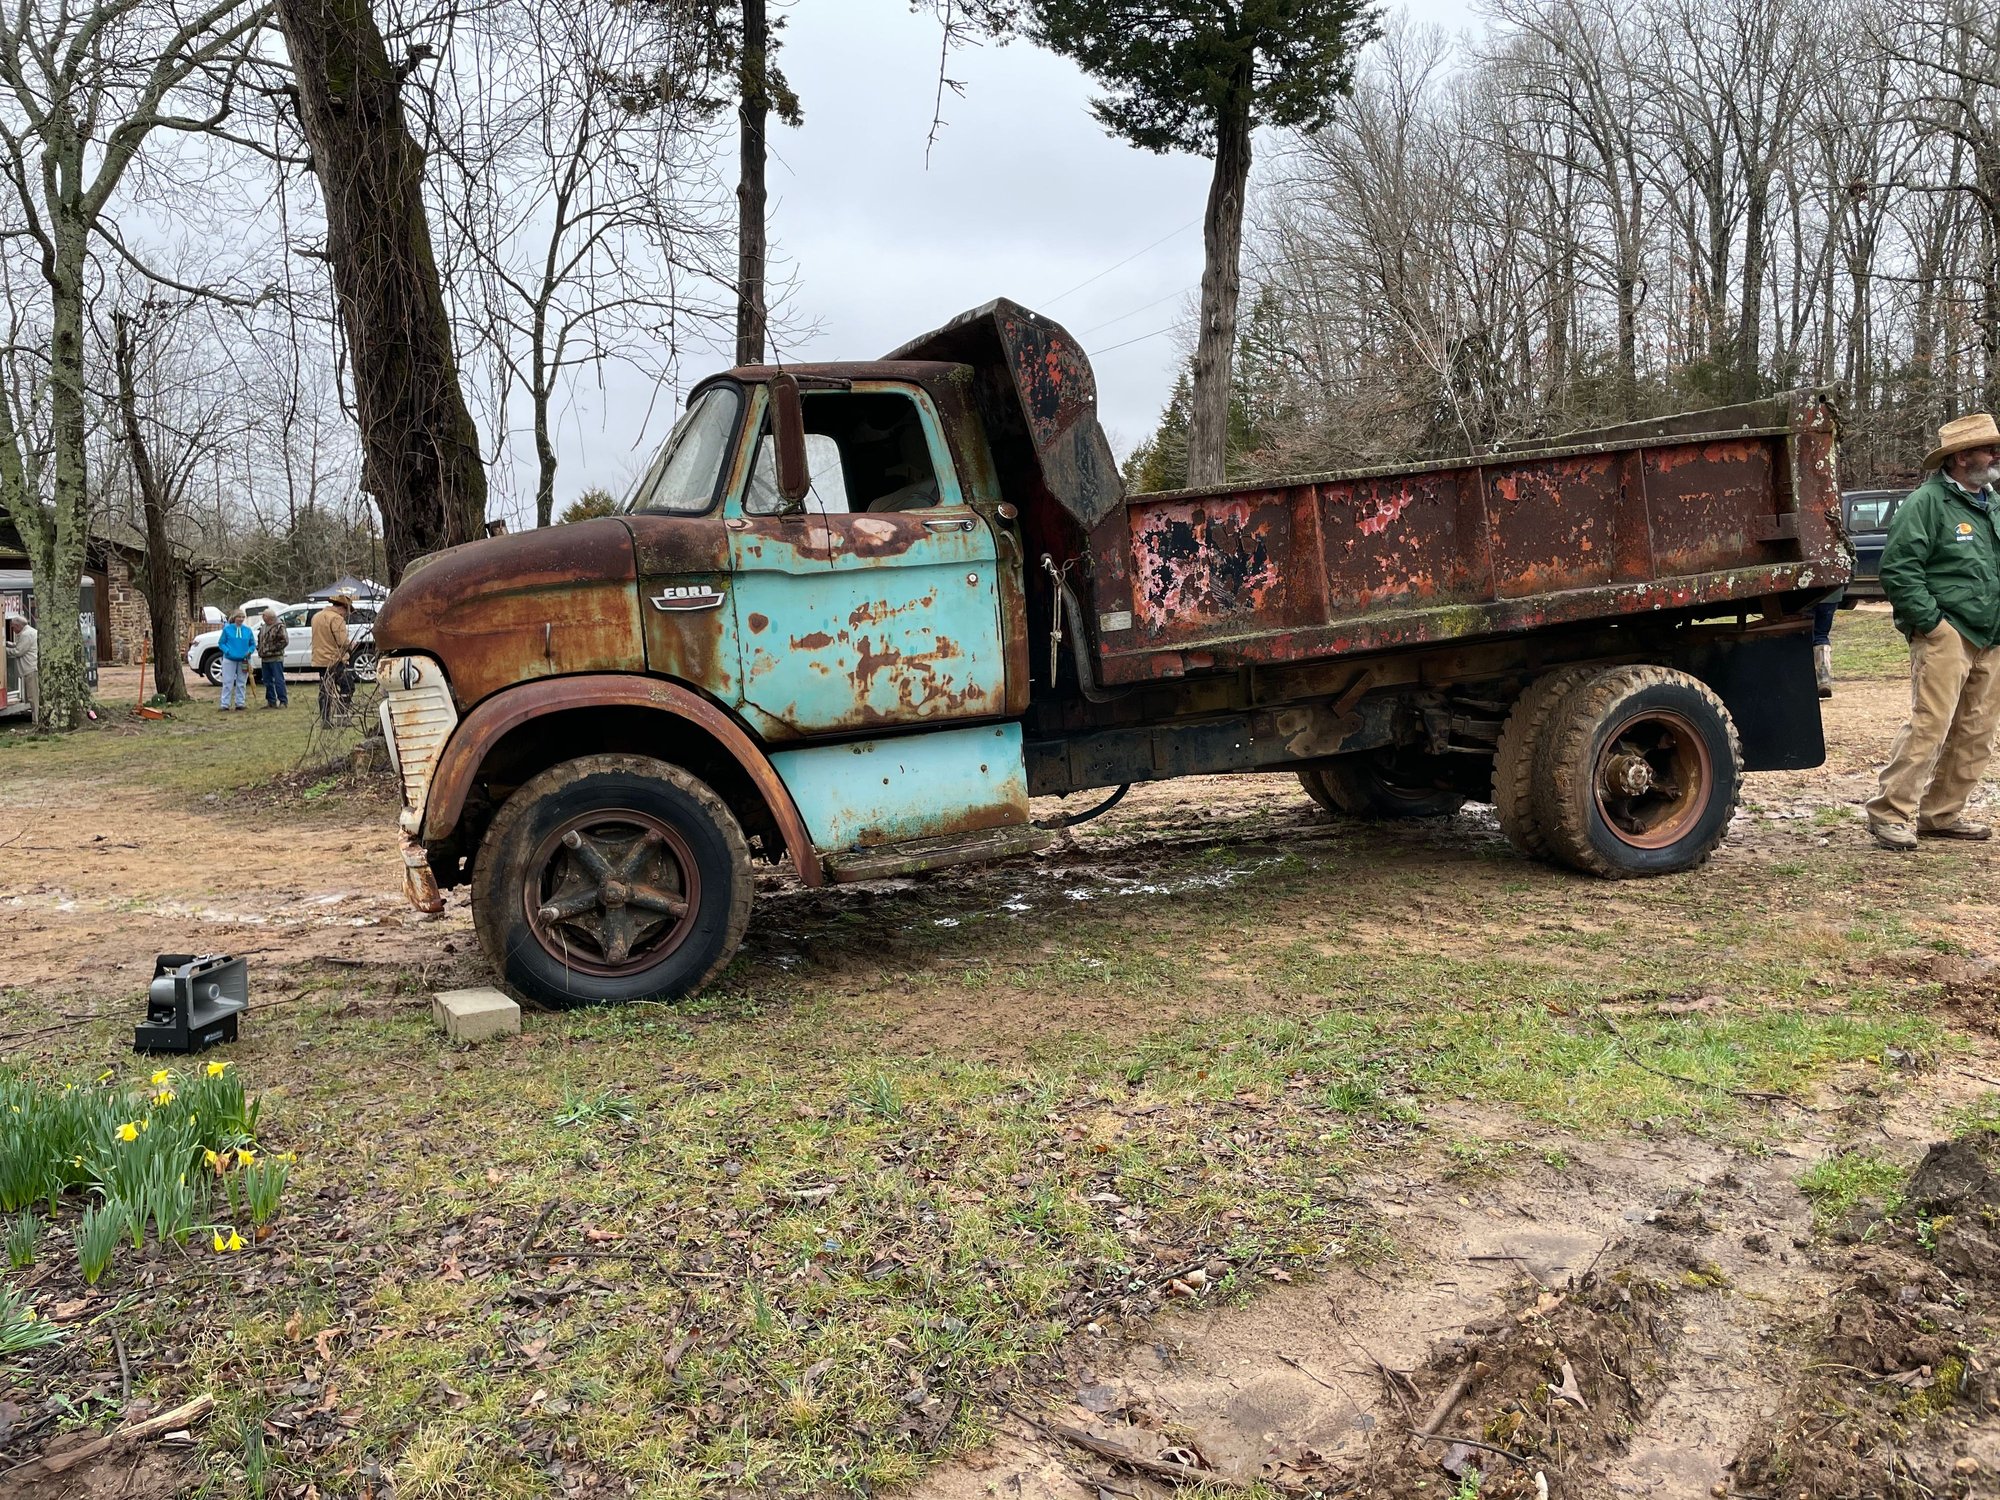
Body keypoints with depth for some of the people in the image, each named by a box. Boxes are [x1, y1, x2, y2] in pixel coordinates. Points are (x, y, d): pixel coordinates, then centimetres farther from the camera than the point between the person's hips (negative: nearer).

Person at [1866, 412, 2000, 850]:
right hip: (1947, 634, -8)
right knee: (1929, 726, -13)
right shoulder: (1927, 502, -8)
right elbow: (1897, 569, -14)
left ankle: (1941, 814, 19)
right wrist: (1930, 621, -16)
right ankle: (1890, 814, -9)